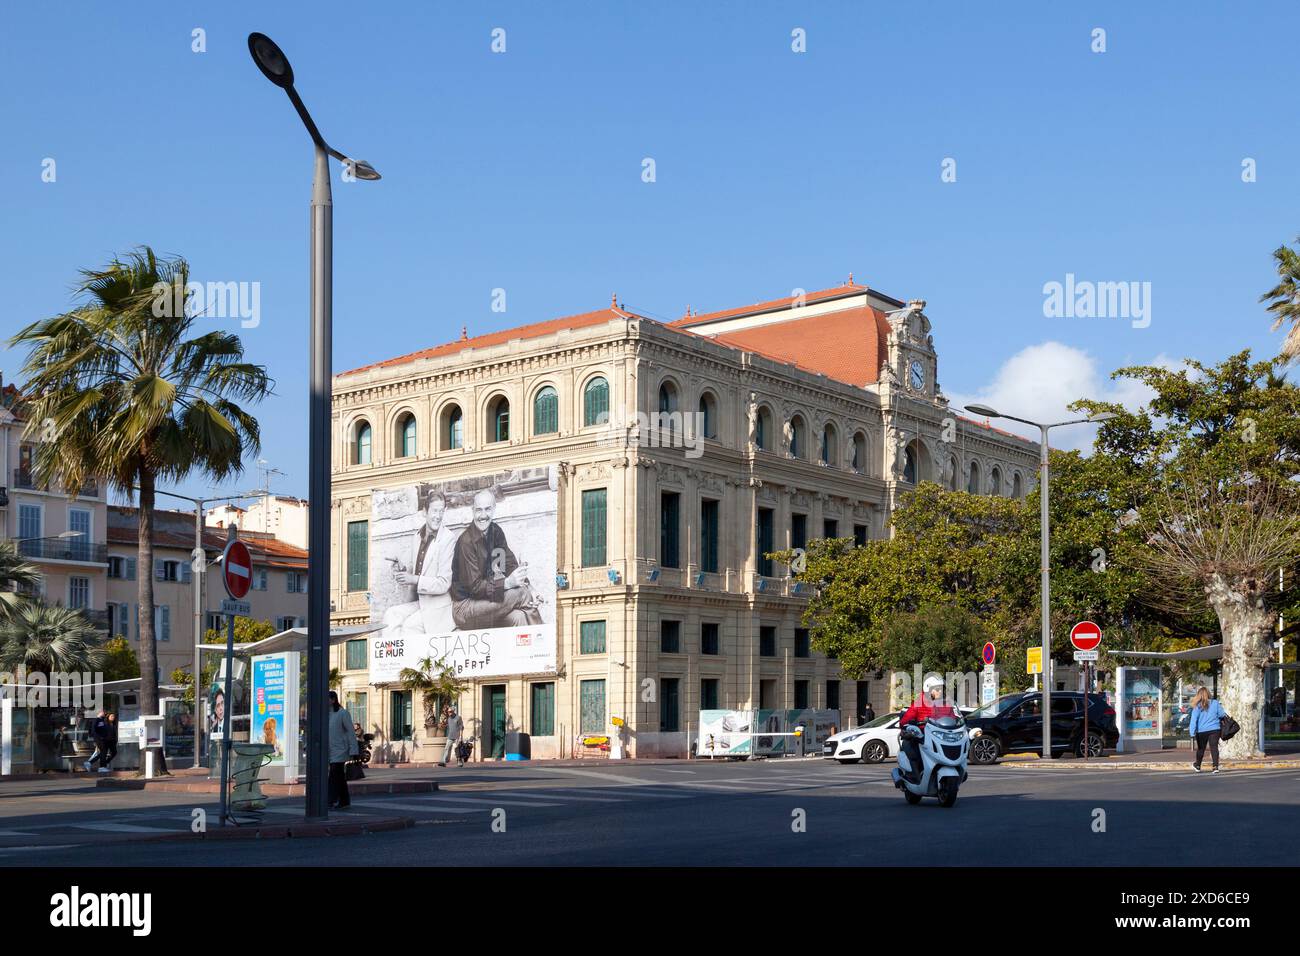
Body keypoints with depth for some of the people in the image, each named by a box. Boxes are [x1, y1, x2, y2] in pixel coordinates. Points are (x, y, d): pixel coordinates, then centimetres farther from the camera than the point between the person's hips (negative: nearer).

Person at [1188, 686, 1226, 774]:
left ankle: (1197, 765, 31)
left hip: (1202, 731, 0)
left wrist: (1192, 733, -11)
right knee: (1214, 748, -1)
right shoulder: (1215, 703, -2)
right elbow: (1222, 714, 2)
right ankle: (1216, 766, -11)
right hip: (1214, 729, 0)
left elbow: (1193, 720, -10)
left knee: (1201, 748, 14)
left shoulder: (1197, 706, -6)